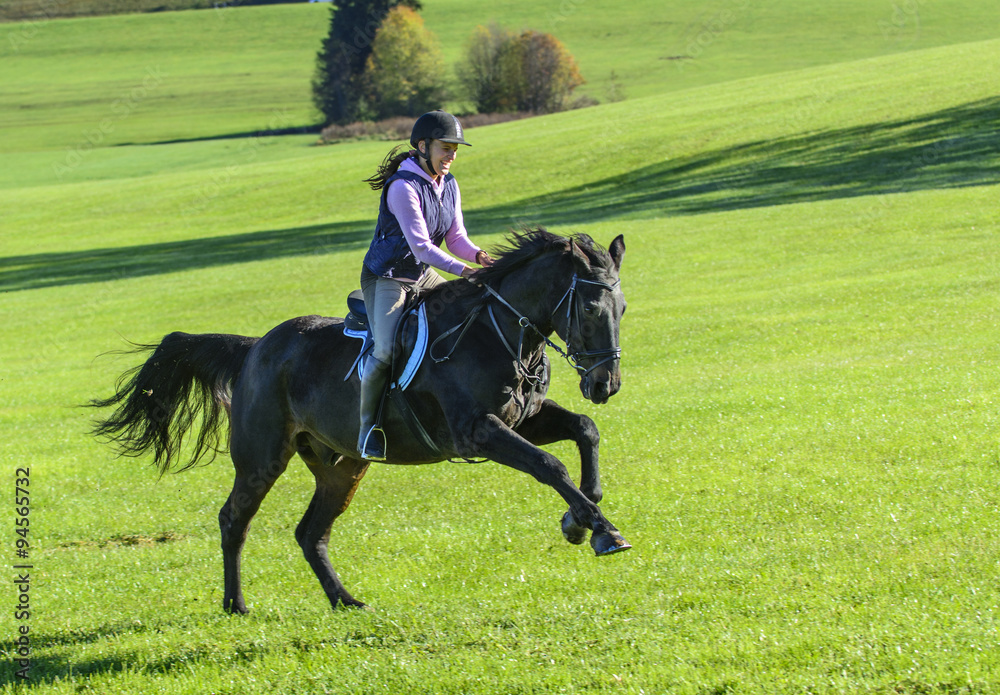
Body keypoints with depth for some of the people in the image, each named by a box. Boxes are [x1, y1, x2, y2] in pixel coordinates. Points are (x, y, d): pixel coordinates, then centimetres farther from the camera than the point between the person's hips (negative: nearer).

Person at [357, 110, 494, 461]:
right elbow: (421, 247, -28)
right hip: (385, 278, -8)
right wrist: (466, 271, -34)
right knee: (386, 351, -28)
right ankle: (367, 428, -11)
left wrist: (478, 255, -18)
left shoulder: (449, 185, 3)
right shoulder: (403, 187, -23)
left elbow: (456, 237, 5)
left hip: (424, 276, 9)